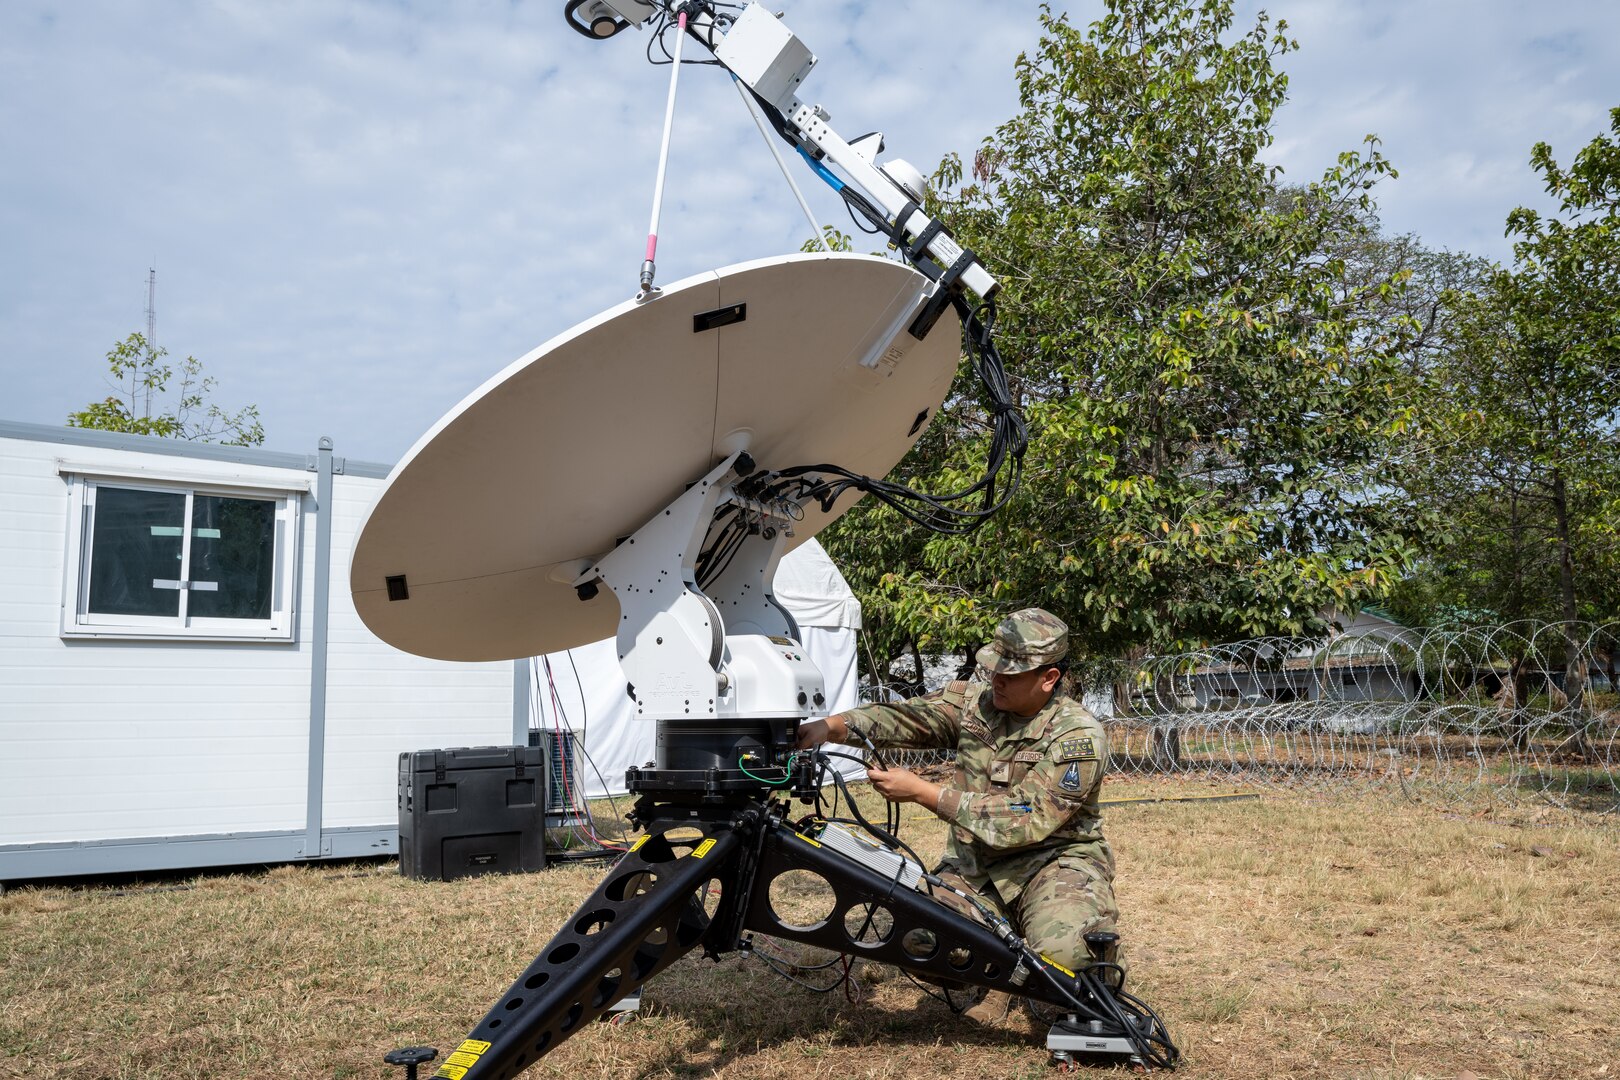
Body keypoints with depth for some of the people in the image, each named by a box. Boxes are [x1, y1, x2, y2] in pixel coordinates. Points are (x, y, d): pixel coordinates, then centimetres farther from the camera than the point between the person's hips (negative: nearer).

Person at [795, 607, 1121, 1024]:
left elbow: (1025, 821, -23)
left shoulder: (1079, 736, -15)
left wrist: (922, 792, -25)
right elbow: (905, 717, -11)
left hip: (1055, 860, -4)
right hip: (974, 864, 4)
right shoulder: (973, 701, 1)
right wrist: (831, 726, -30)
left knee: (1061, 951, -33)